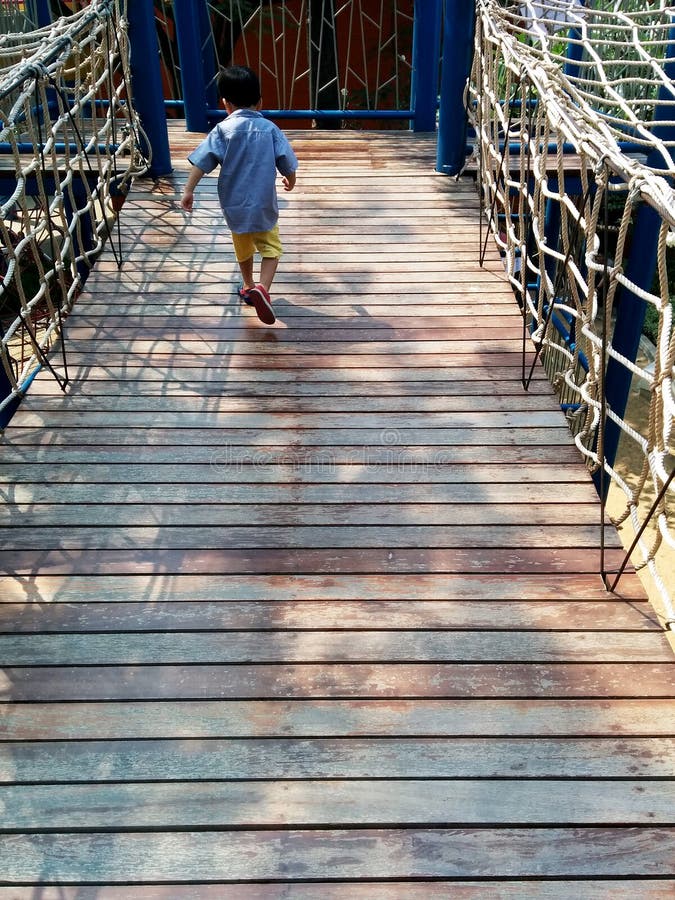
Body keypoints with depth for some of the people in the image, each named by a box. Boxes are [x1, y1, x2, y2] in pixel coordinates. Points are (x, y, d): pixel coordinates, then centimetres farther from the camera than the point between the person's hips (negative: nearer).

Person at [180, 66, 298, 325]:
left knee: (244, 249, 23)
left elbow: (201, 161, -13)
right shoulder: (270, 128, -4)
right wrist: (290, 180, 21)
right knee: (271, 248, 8)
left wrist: (188, 190, -10)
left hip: (234, 205, 2)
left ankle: (249, 287, 40)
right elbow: (288, 163, 0)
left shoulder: (223, 129, -6)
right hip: (264, 205, -2)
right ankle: (262, 288, -16)